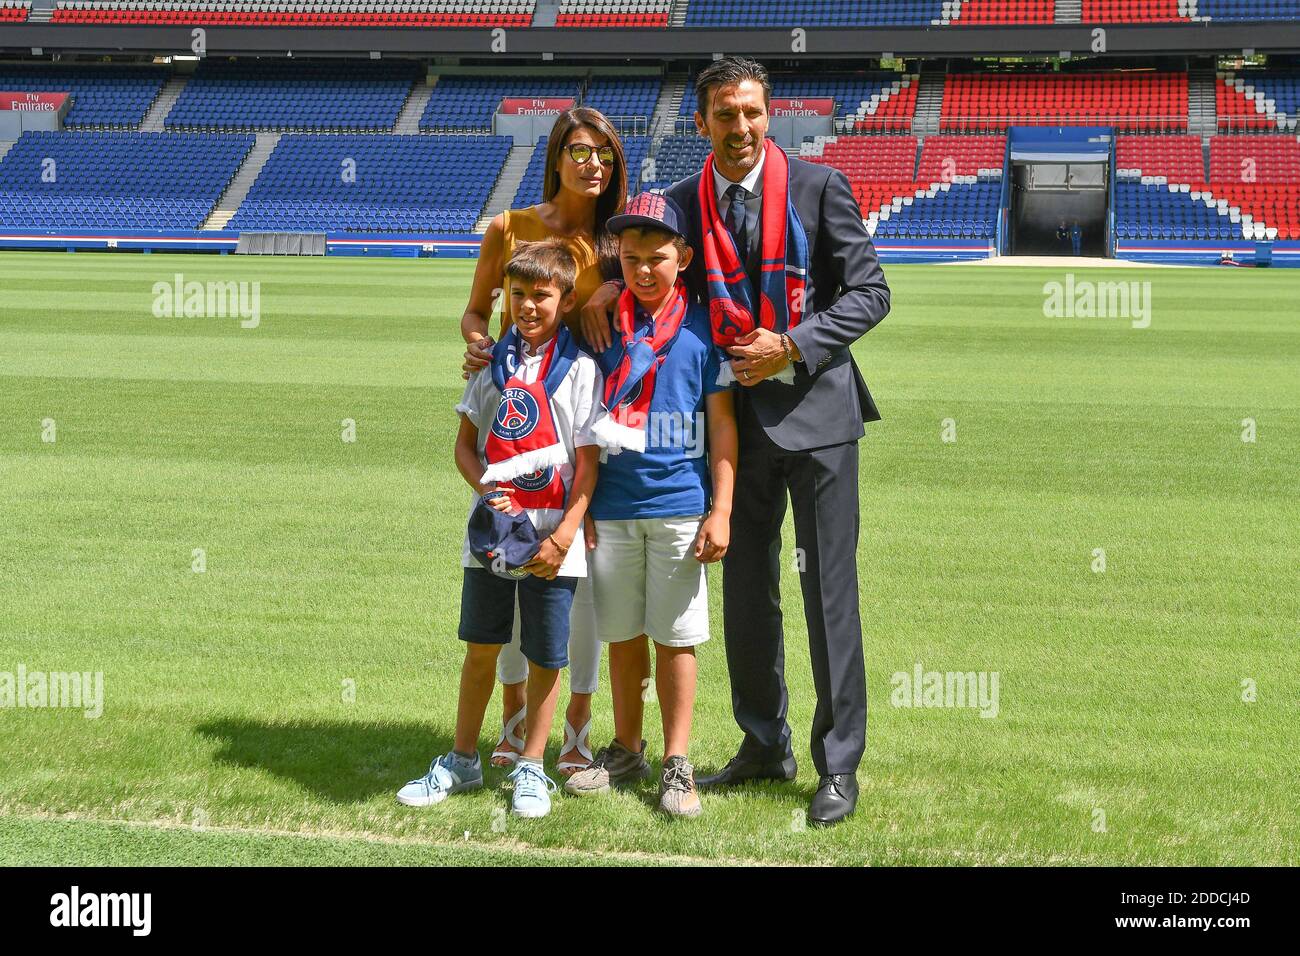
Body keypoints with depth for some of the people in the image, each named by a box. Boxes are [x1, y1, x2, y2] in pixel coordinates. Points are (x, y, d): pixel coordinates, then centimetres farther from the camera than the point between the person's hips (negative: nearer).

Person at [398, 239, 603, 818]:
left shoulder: (579, 368, -4)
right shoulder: (494, 361, 8)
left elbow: (589, 461, -7)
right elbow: (465, 441, 12)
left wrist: (565, 535, -14)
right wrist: (485, 489, -8)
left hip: (552, 537, -3)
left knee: (545, 657, 4)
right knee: (481, 646, 11)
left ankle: (530, 769, 19)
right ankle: (462, 762, 24)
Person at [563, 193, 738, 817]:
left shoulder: (702, 325, -2)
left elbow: (722, 423, -1)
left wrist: (721, 510, -6)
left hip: (681, 508, -3)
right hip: (612, 508, 3)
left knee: (675, 638, 3)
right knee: (621, 635, 12)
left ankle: (676, 764, 12)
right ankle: (625, 752, 25)